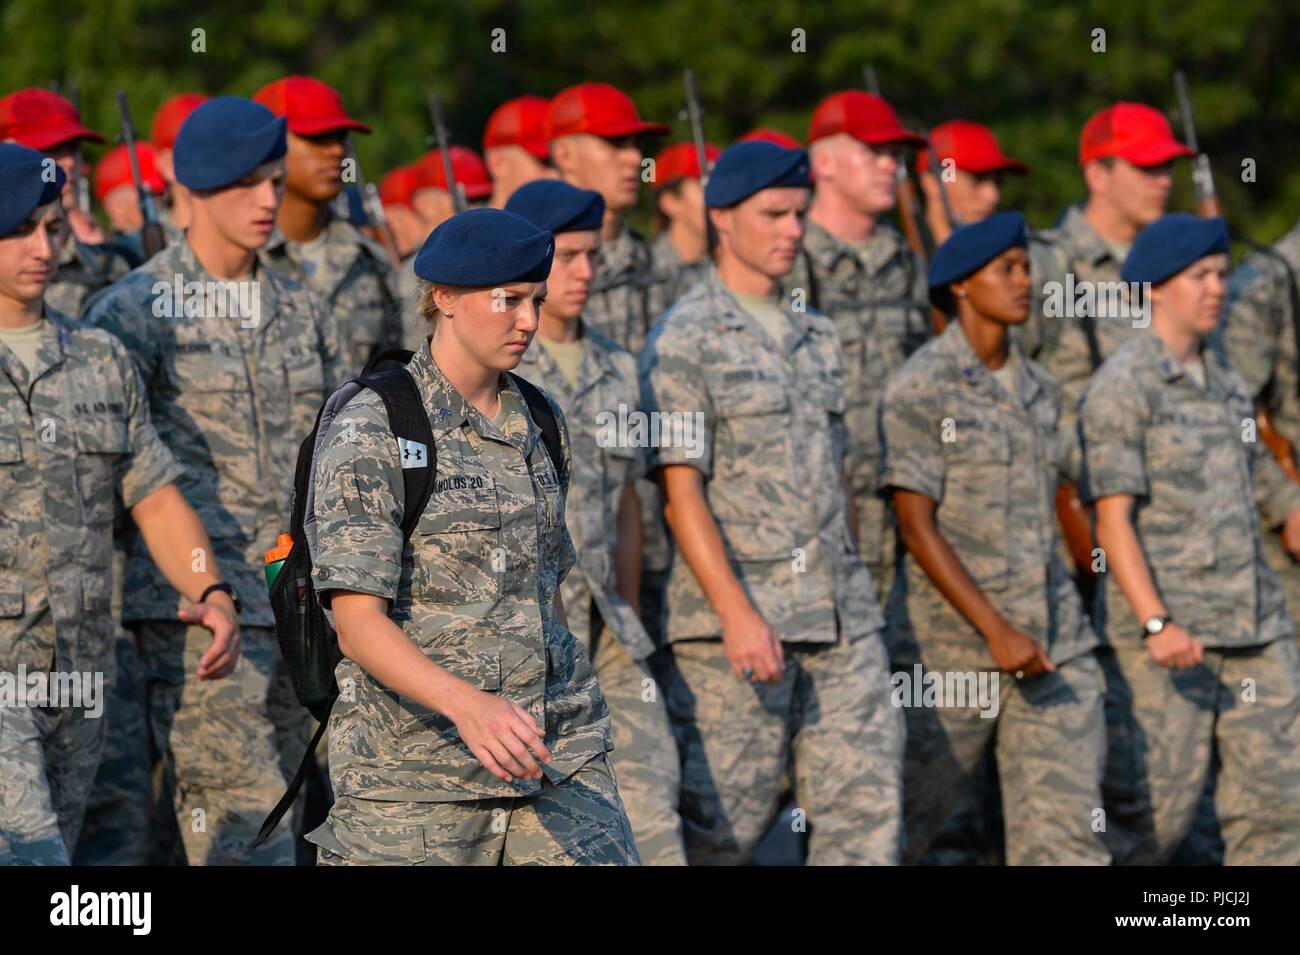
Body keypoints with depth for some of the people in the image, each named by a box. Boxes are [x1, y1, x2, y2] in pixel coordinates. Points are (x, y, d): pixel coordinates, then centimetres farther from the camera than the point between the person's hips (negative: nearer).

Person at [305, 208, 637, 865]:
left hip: (558, 758, 5)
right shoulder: (371, 434, -7)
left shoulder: (541, 423, 13)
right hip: (414, 762, -5)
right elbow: (358, 624, -15)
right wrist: (467, 704, -32)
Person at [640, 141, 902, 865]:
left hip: (843, 617, 6)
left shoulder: (818, 337, 17)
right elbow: (681, 490, -11)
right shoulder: (684, 341, -4)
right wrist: (736, 613, -20)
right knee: (721, 821, -4)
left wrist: (853, 592, 18)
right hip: (739, 617, -6)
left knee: (867, 808, 0)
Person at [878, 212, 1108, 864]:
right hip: (948, 652, -5)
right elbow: (917, 527, -13)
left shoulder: (1039, 390, 12)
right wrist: (996, 631, -20)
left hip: (1056, 647, 5)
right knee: (901, 828, 5)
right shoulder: (919, 390, -7)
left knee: (1068, 832, -3)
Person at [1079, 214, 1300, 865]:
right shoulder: (1122, 387, -7)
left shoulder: (1224, 382, 16)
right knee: (1161, 809, -6)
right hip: (1169, 629, -7)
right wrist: (1156, 623, -23)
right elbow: (1113, 517, -14)